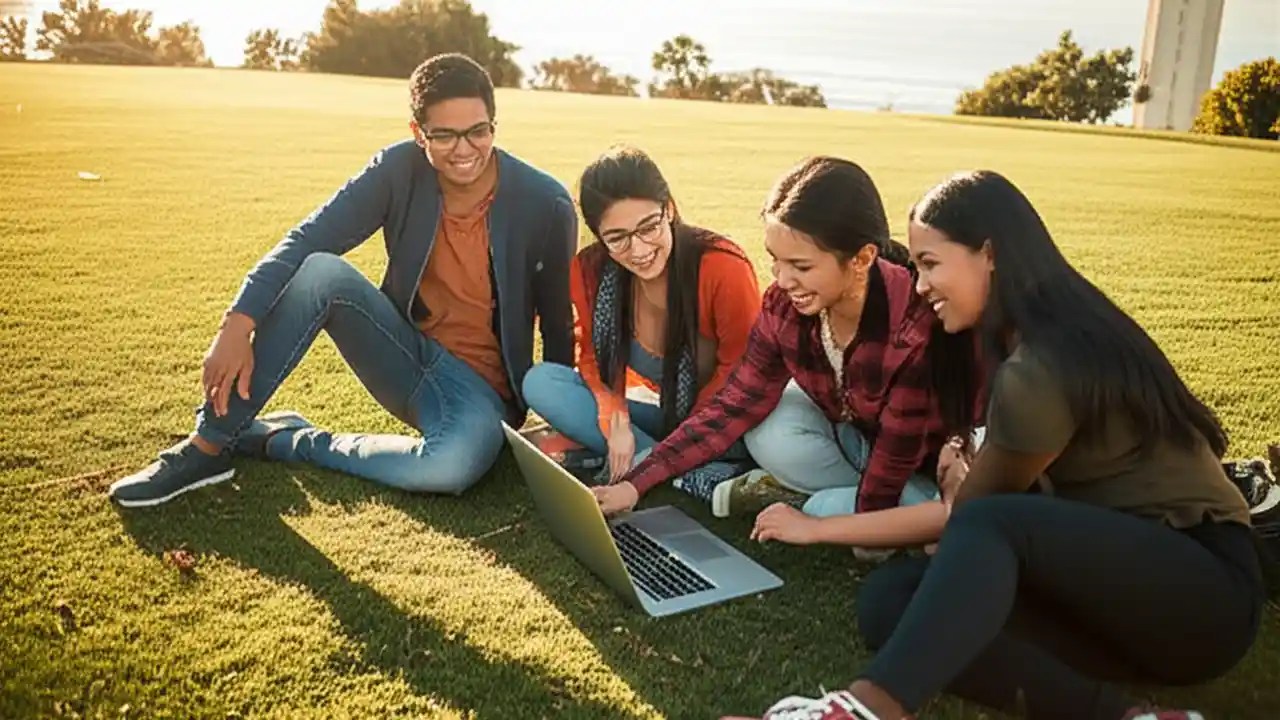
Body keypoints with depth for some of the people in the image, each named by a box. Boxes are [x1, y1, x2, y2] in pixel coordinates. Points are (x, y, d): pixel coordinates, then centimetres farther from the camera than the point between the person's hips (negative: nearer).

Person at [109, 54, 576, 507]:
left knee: (454, 465, -38)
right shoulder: (399, 171, -10)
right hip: (406, 356, 3)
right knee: (319, 270, -25)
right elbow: (303, 242, -14)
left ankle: (286, 440, -13)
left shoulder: (544, 204, -16)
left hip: (480, 388, -2)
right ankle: (207, 446, -15)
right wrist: (237, 326, -27)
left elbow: (558, 327, -6)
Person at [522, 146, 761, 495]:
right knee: (539, 381, -17)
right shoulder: (589, 270, -13)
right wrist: (615, 420, -21)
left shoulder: (724, 268, -24)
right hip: (655, 413, 5)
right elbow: (592, 356, -2)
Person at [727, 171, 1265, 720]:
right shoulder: (1058, 333, 8)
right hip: (1123, 570, 8)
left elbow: (974, 509, -8)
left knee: (986, 526, -37)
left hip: (1208, 586, -8)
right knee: (889, 596, -16)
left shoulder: (1041, 368, -21)